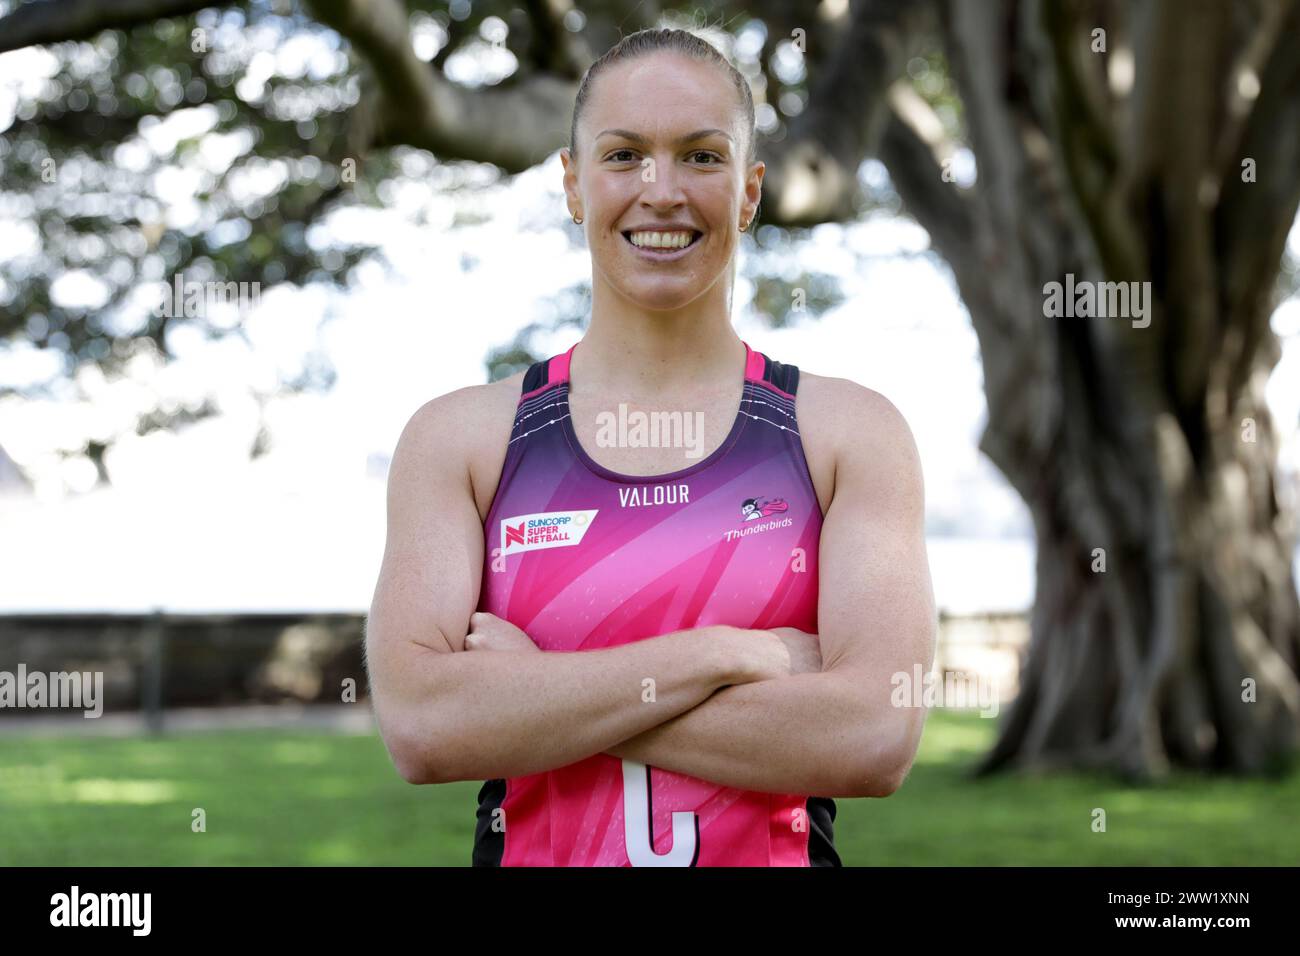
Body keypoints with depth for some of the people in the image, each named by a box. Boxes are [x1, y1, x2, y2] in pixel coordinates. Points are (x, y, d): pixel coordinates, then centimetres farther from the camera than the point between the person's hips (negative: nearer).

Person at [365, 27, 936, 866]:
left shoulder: (852, 431, -4)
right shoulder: (458, 437, -2)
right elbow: (417, 727, -15)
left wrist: (533, 697, -16)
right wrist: (724, 657, -18)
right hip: (532, 850, 0)